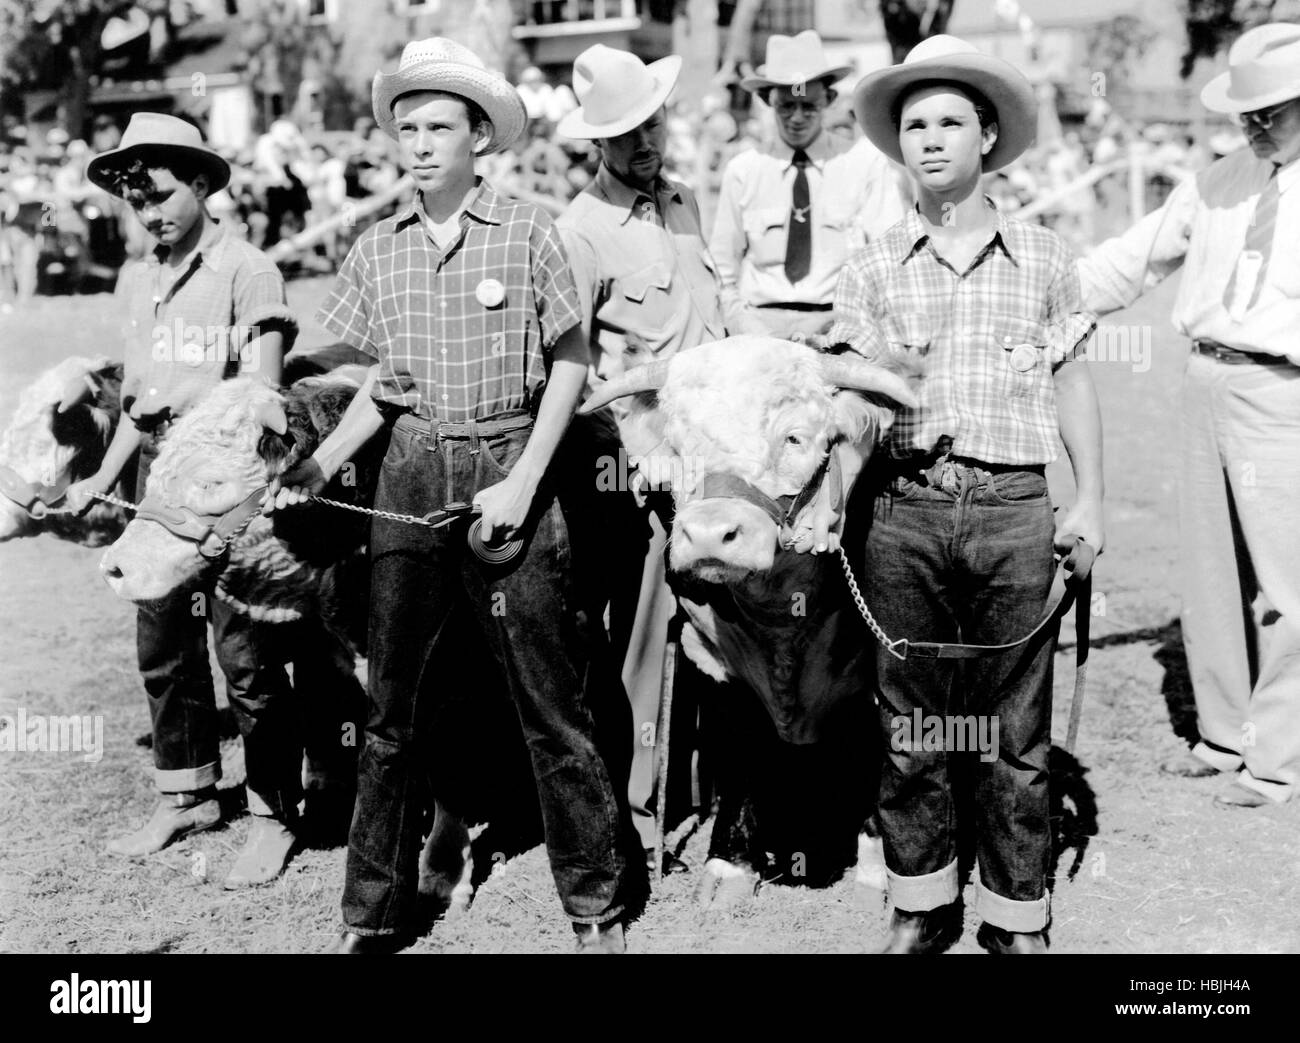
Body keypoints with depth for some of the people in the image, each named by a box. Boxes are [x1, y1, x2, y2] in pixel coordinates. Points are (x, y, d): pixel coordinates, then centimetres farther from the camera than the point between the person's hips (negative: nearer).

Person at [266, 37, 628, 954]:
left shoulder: (527, 233, -4)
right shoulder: (377, 249, 8)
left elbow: (570, 363, -1)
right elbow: (382, 381, 14)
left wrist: (523, 482, -9)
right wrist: (319, 466, 1)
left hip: (508, 470, -4)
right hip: (410, 477, 4)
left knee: (550, 700, 0)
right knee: (394, 700, 9)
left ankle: (595, 904, 14)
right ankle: (375, 912, 20)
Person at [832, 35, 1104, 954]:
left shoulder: (1043, 259, 8)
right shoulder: (874, 270, 7)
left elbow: (1073, 384, 12)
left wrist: (1091, 498, 5)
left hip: (1014, 508, -1)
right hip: (907, 509, 1)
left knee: (1016, 725, 4)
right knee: (909, 721, 7)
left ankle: (1017, 916, 16)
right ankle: (923, 906, 21)